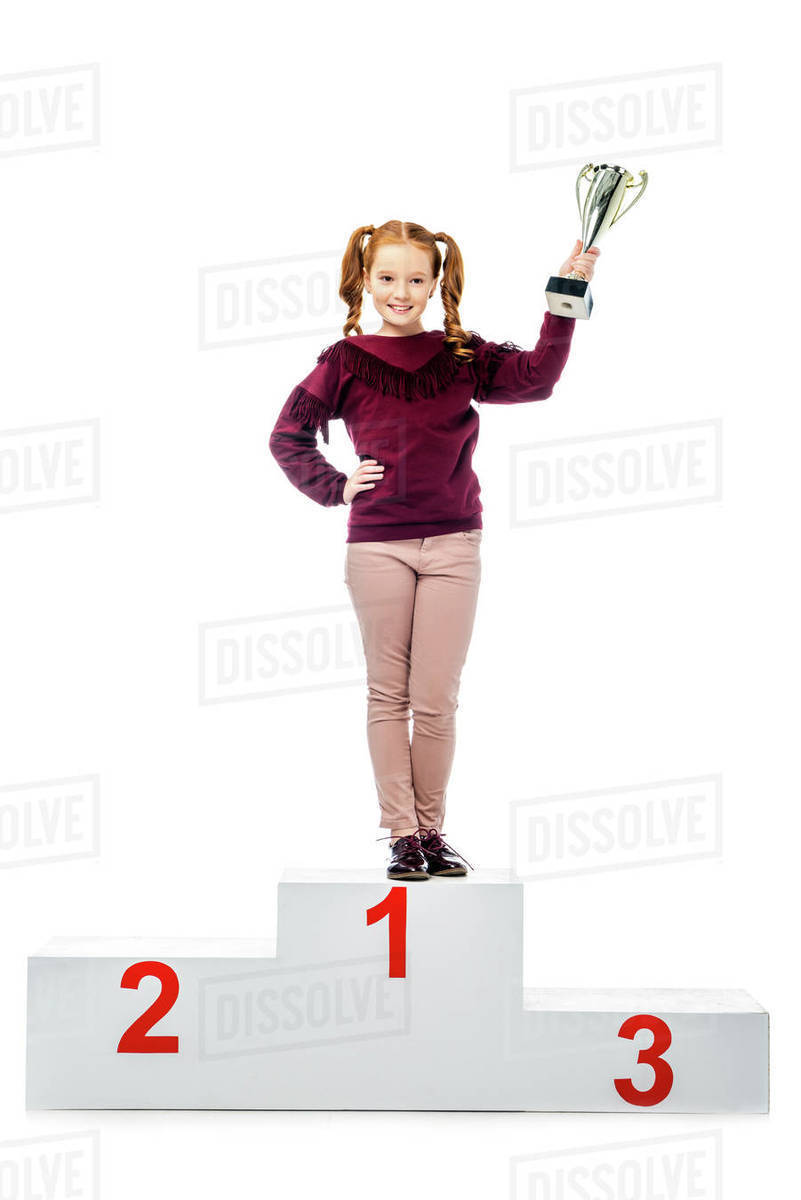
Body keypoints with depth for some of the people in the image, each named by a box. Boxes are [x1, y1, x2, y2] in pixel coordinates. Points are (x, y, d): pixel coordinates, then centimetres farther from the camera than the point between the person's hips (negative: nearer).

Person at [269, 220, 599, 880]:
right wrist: (336, 487, 2)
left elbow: (535, 377, -9)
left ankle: (433, 831, 16)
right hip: (377, 545, 0)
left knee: (437, 698, 2)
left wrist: (564, 307, -17)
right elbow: (288, 437, 13)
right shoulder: (346, 362, 4)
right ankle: (402, 834, 11)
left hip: (453, 542, 1)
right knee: (389, 694, 4)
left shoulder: (463, 356, 6)